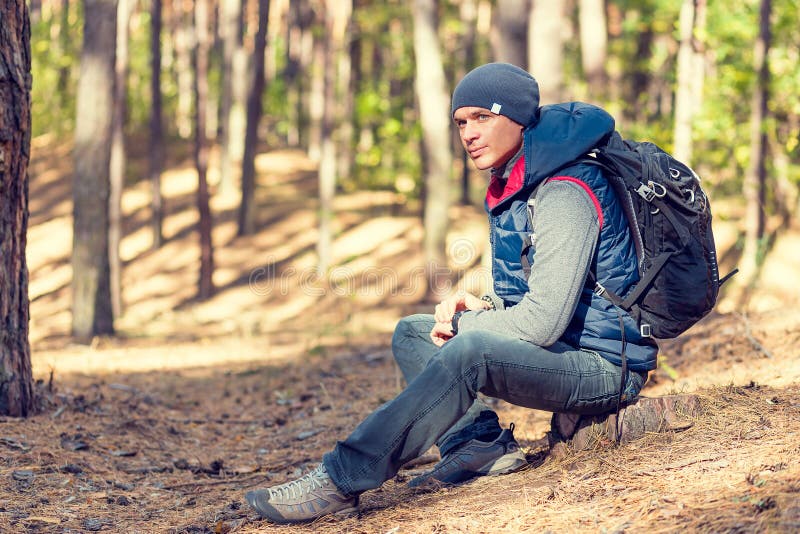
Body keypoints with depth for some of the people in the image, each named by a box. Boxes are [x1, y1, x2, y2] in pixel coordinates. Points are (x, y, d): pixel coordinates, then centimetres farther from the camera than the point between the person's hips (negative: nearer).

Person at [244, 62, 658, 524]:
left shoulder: (565, 194, -20)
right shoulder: (514, 189, 11)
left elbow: (542, 321, -26)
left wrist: (465, 323, -10)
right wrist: (480, 308, -4)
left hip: (604, 365, -10)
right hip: (564, 353, 11)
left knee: (471, 350, -35)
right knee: (411, 334, 11)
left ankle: (342, 479, -33)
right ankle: (482, 443, -8)